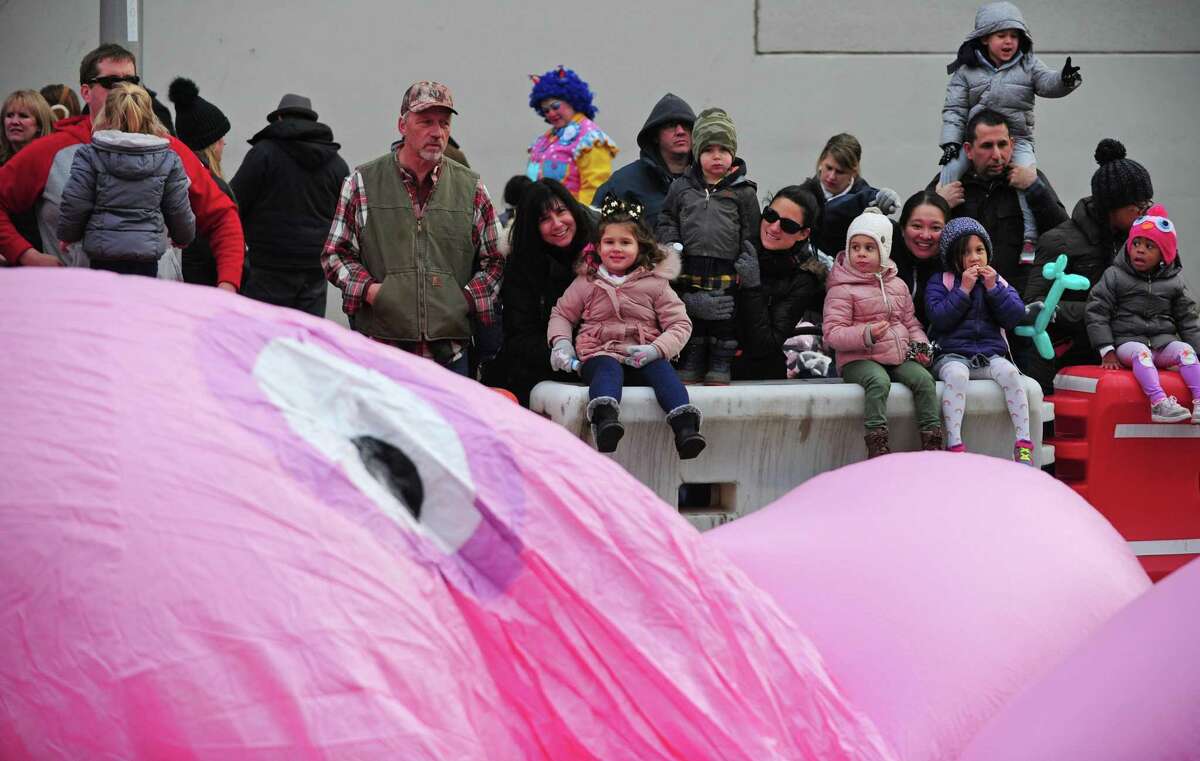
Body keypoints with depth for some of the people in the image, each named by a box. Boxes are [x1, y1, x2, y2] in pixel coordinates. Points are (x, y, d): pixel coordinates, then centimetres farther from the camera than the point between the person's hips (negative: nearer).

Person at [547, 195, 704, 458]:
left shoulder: (655, 283, 9)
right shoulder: (586, 283, 13)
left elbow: (680, 323, 6)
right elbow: (562, 314, 24)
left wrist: (657, 349, -13)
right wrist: (561, 342, 1)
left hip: (642, 356, 1)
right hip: (599, 353, -1)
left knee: (662, 369, -32)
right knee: (608, 369, -36)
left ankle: (685, 427, -53)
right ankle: (604, 420, -68)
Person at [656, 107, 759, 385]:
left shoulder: (743, 192, 3)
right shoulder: (681, 188, 8)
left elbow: (751, 234, 3)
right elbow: (666, 221, 15)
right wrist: (671, 244, -2)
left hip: (727, 274, -2)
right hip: (689, 271, 2)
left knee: (725, 323, 5)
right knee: (690, 322, 9)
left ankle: (720, 367, 15)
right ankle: (690, 365, 19)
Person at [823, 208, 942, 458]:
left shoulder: (897, 286, 16)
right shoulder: (842, 290, -4)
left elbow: (910, 321, 25)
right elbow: (833, 333, -11)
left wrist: (919, 343, 4)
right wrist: (866, 334, -26)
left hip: (899, 356, 5)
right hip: (859, 360, -5)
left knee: (923, 379, -20)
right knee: (879, 381, -35)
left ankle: (932, 441, -17)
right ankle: (877, 444, -38)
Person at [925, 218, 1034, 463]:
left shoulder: (997, 281, 16)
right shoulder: (939, 282, 7)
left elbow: (1016, 316, 3)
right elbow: (939, 318, -10)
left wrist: (993, 289, -5)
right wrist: (963, 290, -12)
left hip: (990, 355, 3)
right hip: (952, 355, -3)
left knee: (1009, 372, -30)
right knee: (956, 374, -37)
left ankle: (1024, 443, -28)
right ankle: (954, 445, -38)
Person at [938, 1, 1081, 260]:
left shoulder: (1028, 65, 6)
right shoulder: (965, 71, 3)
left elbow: (1048, 83, -9)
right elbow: (954, 109, 2)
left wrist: (1064, 79, -33)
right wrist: (950, 141, -11)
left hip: (1017, 139, -1)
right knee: (951, 169, -21)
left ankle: (1030, 239, -25)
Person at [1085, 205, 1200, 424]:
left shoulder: (1174, 282, 11)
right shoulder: (1114, 277, 3)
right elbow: (1097, 313, 0)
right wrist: (1107, 351, -8)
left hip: (1164, 341, 3)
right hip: (1128, 341, -3)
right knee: (1141, 352, -34)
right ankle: (1158, 403, -50)